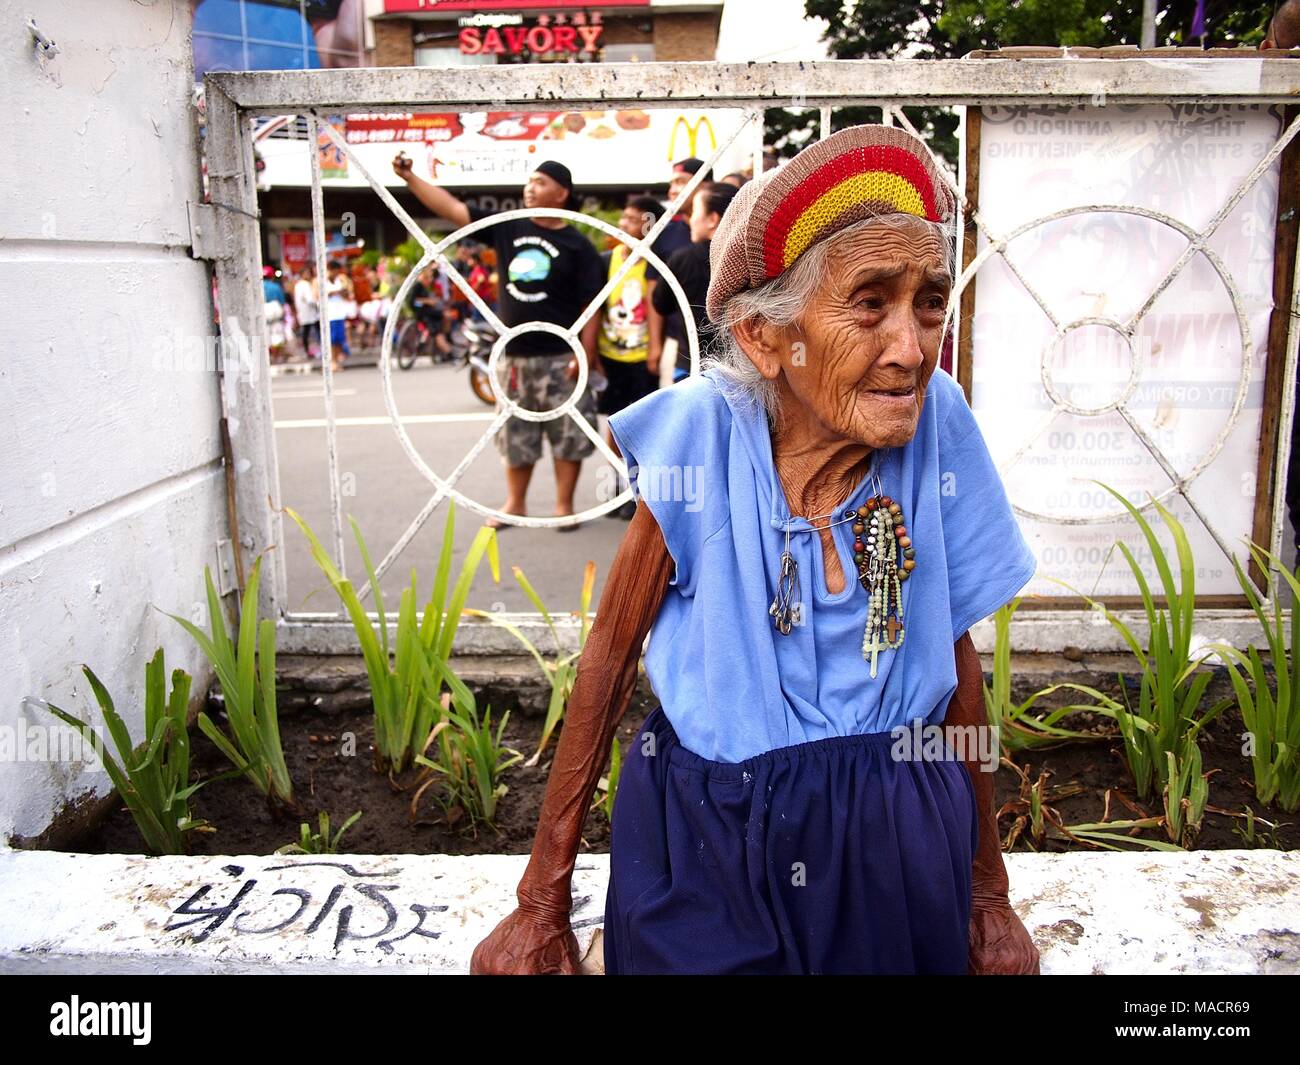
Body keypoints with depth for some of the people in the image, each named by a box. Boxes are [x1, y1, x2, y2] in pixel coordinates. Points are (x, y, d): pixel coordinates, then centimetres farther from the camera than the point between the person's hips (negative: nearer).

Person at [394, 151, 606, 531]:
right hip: (515, 355, 4)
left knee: (568, 434, 3)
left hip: (561, 357, -4)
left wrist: (586, 353, -14)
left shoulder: (578, 246, -4)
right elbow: (452, 208, 3)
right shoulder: (507, 229, 6)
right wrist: (409, 178, -4)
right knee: (515, 435, 12)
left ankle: (564, 505, 14)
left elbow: (591, 304, -7)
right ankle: (515, 502, 25)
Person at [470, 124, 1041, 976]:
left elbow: (958, 655, -1)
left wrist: (990, 894, 8)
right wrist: (542, 907, -5)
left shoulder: (939, 427, -13)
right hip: (705, 850, -2)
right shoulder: (705, 436, -19)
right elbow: (611, 652, -9)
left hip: (897, 846, 3)